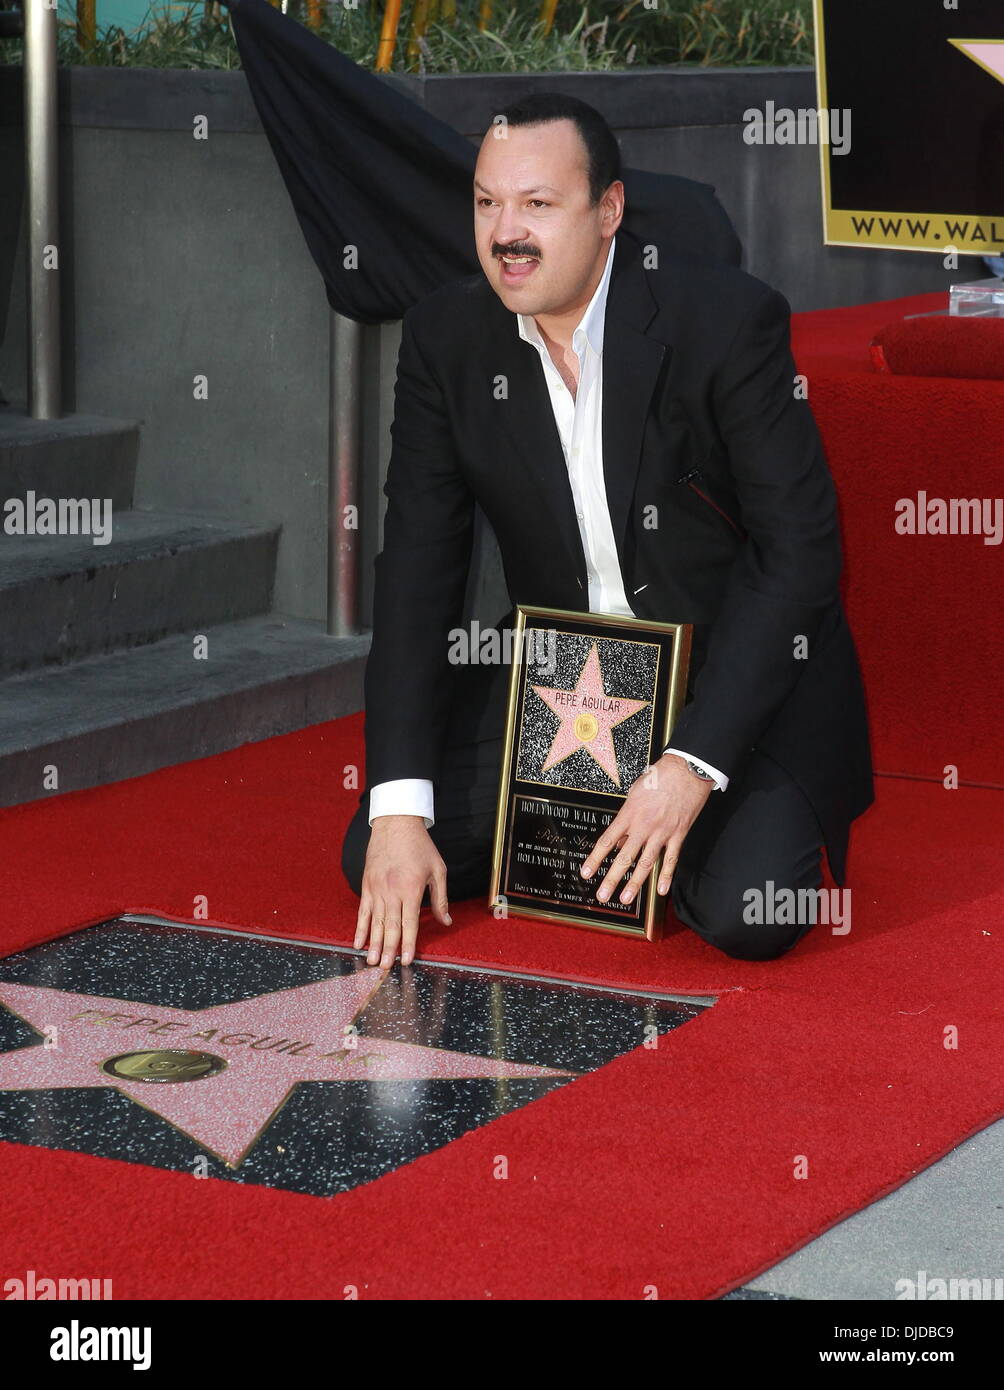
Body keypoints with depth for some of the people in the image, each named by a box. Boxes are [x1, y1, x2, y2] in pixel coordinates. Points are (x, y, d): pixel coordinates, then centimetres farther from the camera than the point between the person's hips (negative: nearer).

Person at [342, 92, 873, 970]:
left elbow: (801, 552, -19)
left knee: (745, 914, -26)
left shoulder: (727, 318, -19)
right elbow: (417, 570, -5)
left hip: (737, 678, -4)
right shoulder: (447, 337, -6)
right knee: (378, 864, -10)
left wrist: (693, 765, -26)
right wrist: (397, 810, -14)